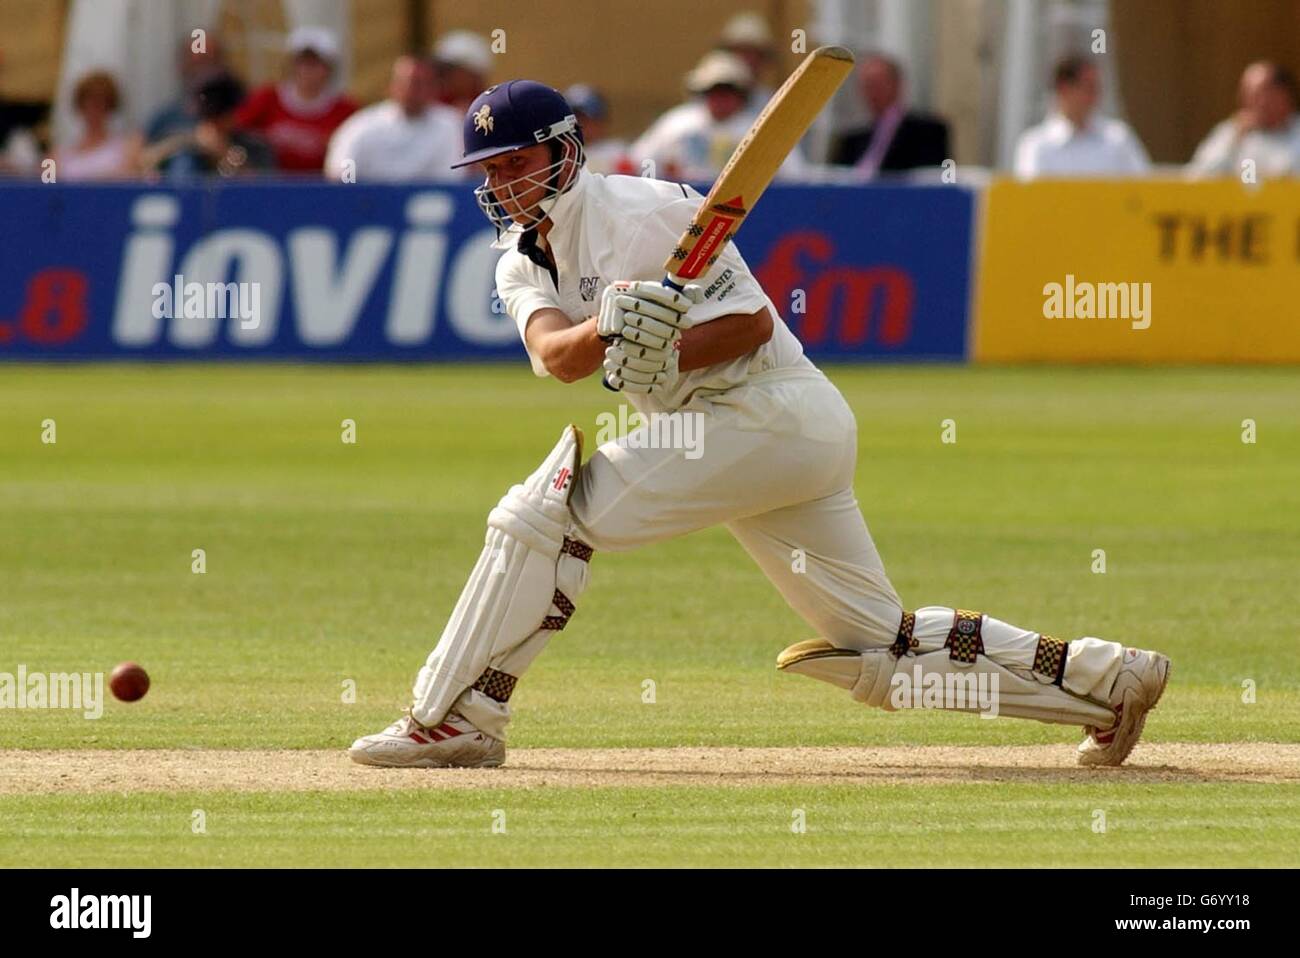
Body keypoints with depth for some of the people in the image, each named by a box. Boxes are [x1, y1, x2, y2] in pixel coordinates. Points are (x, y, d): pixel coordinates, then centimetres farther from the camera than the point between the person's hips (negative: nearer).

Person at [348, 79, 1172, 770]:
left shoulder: (637, 212, -10)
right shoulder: (523, 261, 13)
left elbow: (751, 320, -15)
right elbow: (556, 355, -8)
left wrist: (667, 355, -31)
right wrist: (603, 329, -30)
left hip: (769, 410, -9)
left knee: (549, 510, -16)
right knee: (884, 651, 8)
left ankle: (457, 718, -13)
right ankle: (1103, 677, 11)